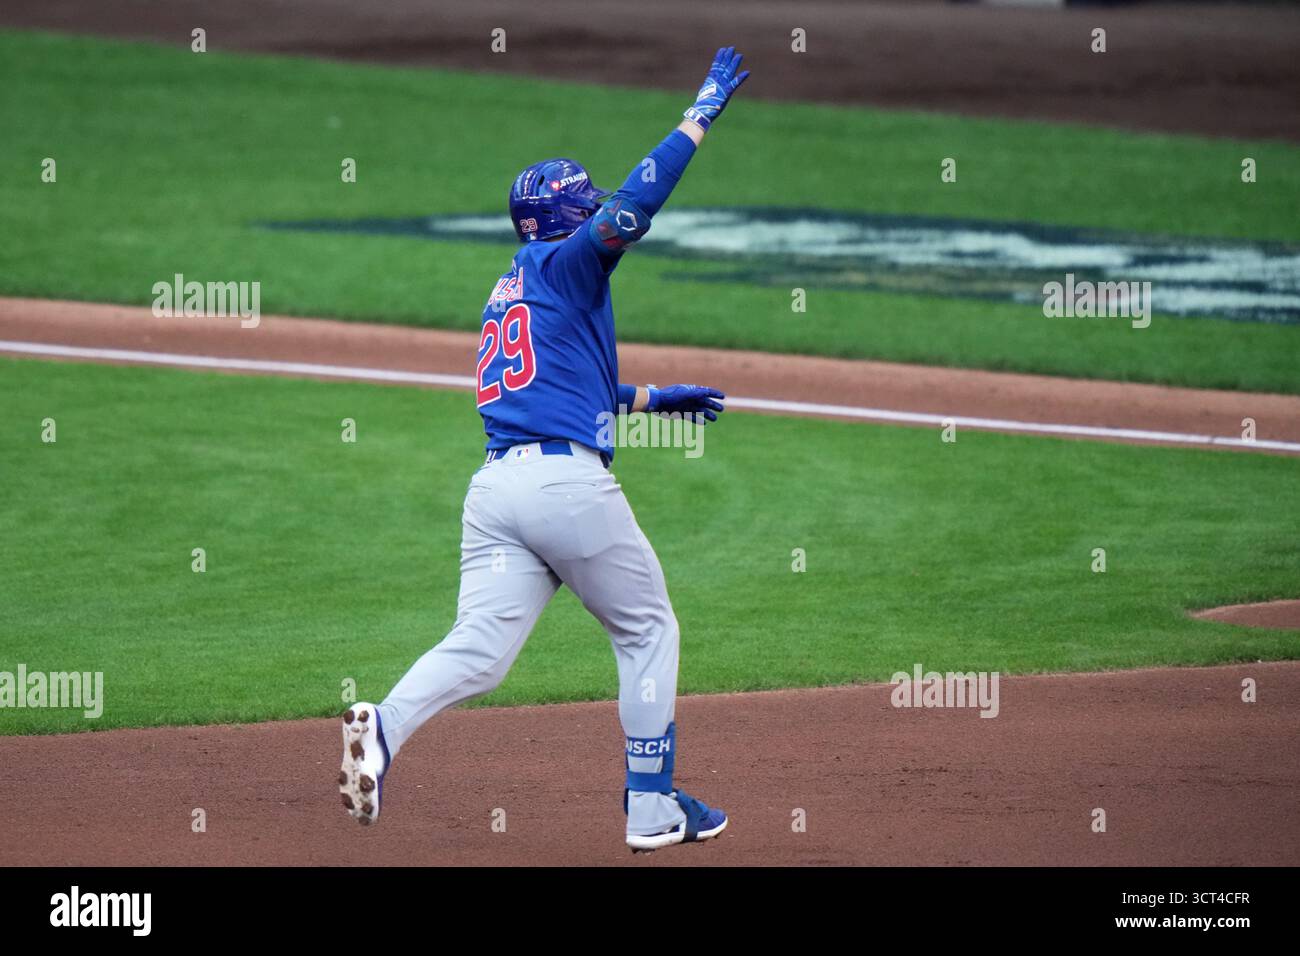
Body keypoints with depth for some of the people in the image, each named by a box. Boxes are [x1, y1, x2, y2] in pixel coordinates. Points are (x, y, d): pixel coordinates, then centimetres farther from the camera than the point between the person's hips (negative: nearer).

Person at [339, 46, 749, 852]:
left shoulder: (510, 294, 26)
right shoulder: (564, 265, 2)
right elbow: (632, 209, -15)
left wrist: (653, 398, 43)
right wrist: (702, 113, -11)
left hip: (495, 485, 7)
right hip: (568, 480, -7)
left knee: (481, 648, -5)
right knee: (648, 631, 11)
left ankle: (387, 727, -34)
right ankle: (653, 808, 11)